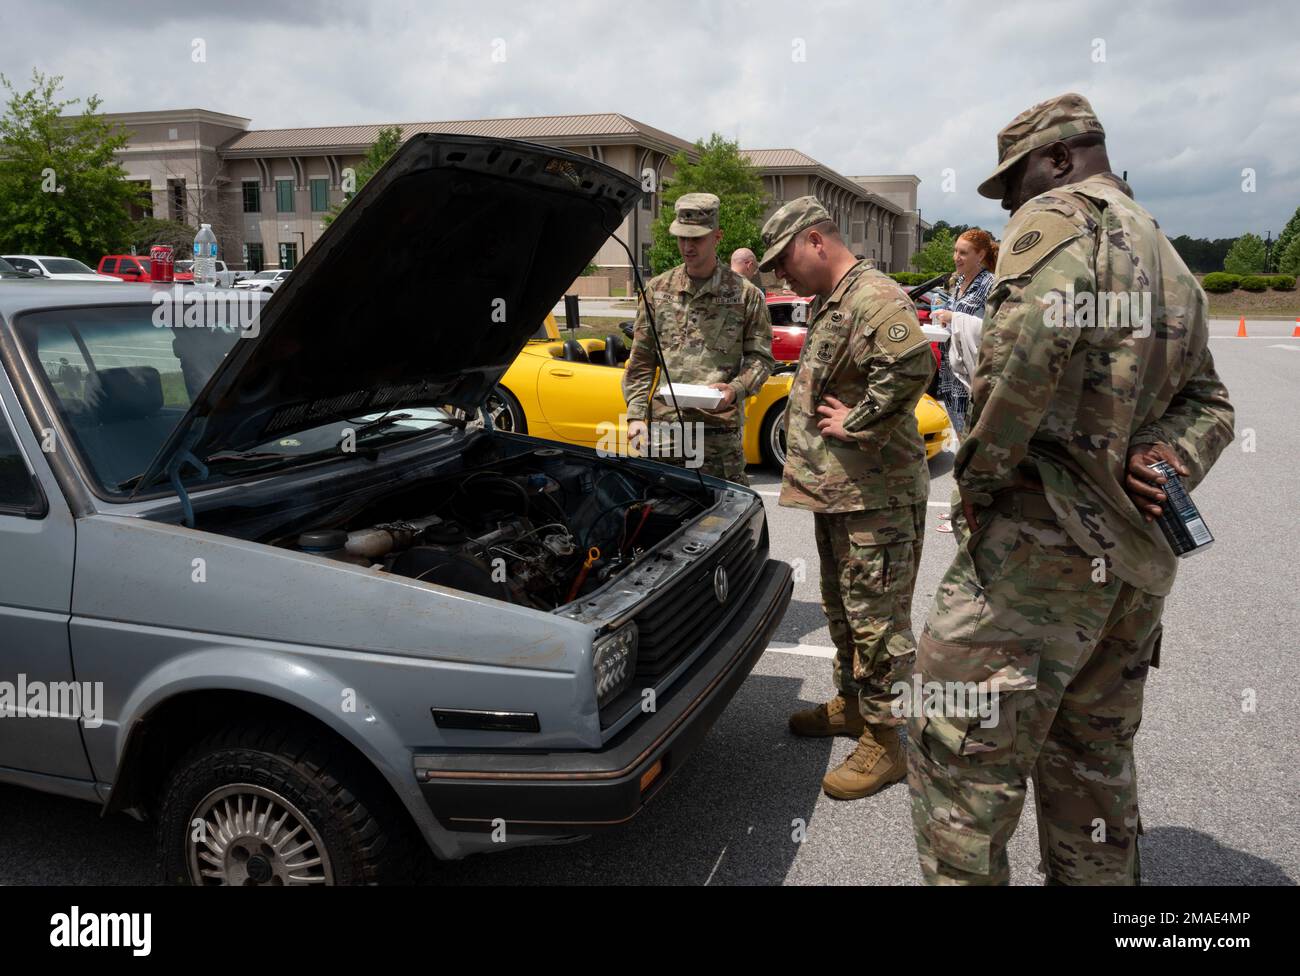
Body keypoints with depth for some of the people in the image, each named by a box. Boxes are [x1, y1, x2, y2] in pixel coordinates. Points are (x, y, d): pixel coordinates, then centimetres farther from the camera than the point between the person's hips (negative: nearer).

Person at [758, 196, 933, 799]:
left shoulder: (874, 297, -18)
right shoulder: (828, 304, 17)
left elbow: (913, 365, -36)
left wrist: (856, 424, -25)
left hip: (876, 496, -11)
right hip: (834, 490, 11)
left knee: (876, 617, -3)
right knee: (842, 606, 21)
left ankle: (883, 743, 8)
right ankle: (851, 703, 38)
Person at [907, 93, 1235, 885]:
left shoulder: (1059, 217, -6)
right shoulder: (1170, 262, 24)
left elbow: (1034, 338, -27)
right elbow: (1209, 403, 23)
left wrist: (982, 470, -16)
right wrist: (1177, 458, 2)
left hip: (1046, 538, -10)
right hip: (1140, 554, 10)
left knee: (961, 758, -5)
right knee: (1093, 754, 20)